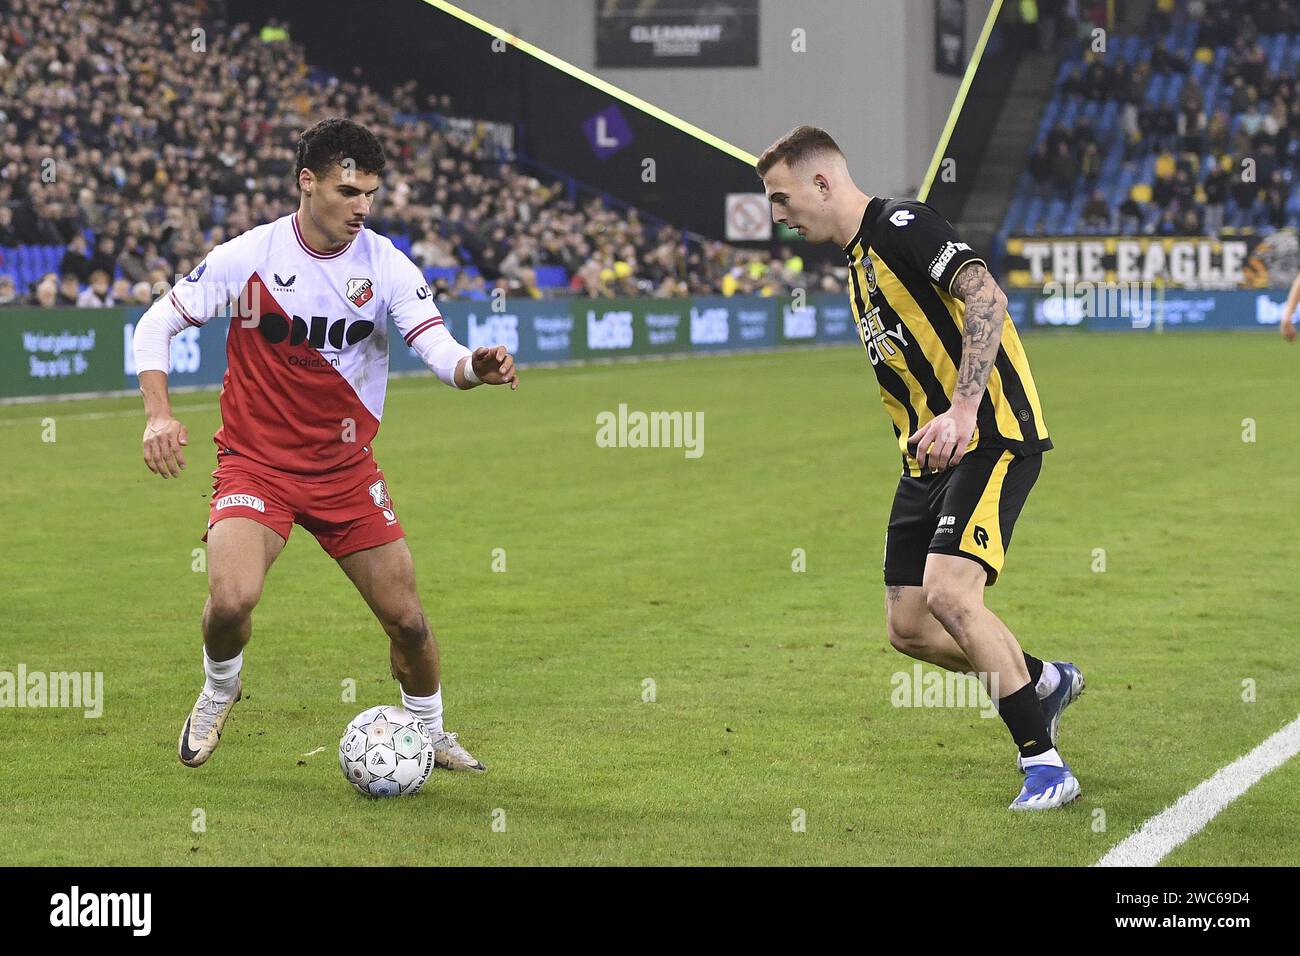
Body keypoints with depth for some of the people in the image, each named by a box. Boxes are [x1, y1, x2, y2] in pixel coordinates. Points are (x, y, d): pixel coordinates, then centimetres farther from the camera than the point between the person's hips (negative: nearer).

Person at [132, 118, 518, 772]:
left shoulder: (385, 264, -7)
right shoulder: (248, 257, -11)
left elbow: (437, 347, -16)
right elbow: (157, 322, -4)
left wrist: (473, 368, -40)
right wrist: (158, 413, -18)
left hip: (346, 467, 2)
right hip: (255, 460, -2)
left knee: (406, 619, 0)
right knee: (231, 600, -25)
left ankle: (429, 733, 29)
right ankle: (219, 690, 10)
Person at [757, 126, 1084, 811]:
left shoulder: (901, 224, -10)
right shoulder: (856, 265, 19)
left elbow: (986, 296, -23)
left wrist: (963, 409, -30)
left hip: (990, 436, -9)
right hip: (928, 453, 9)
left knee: (949, 594, -23)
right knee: (909, 628, 6)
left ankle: (1043, 763, -14)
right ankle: (1044, 681, 29)